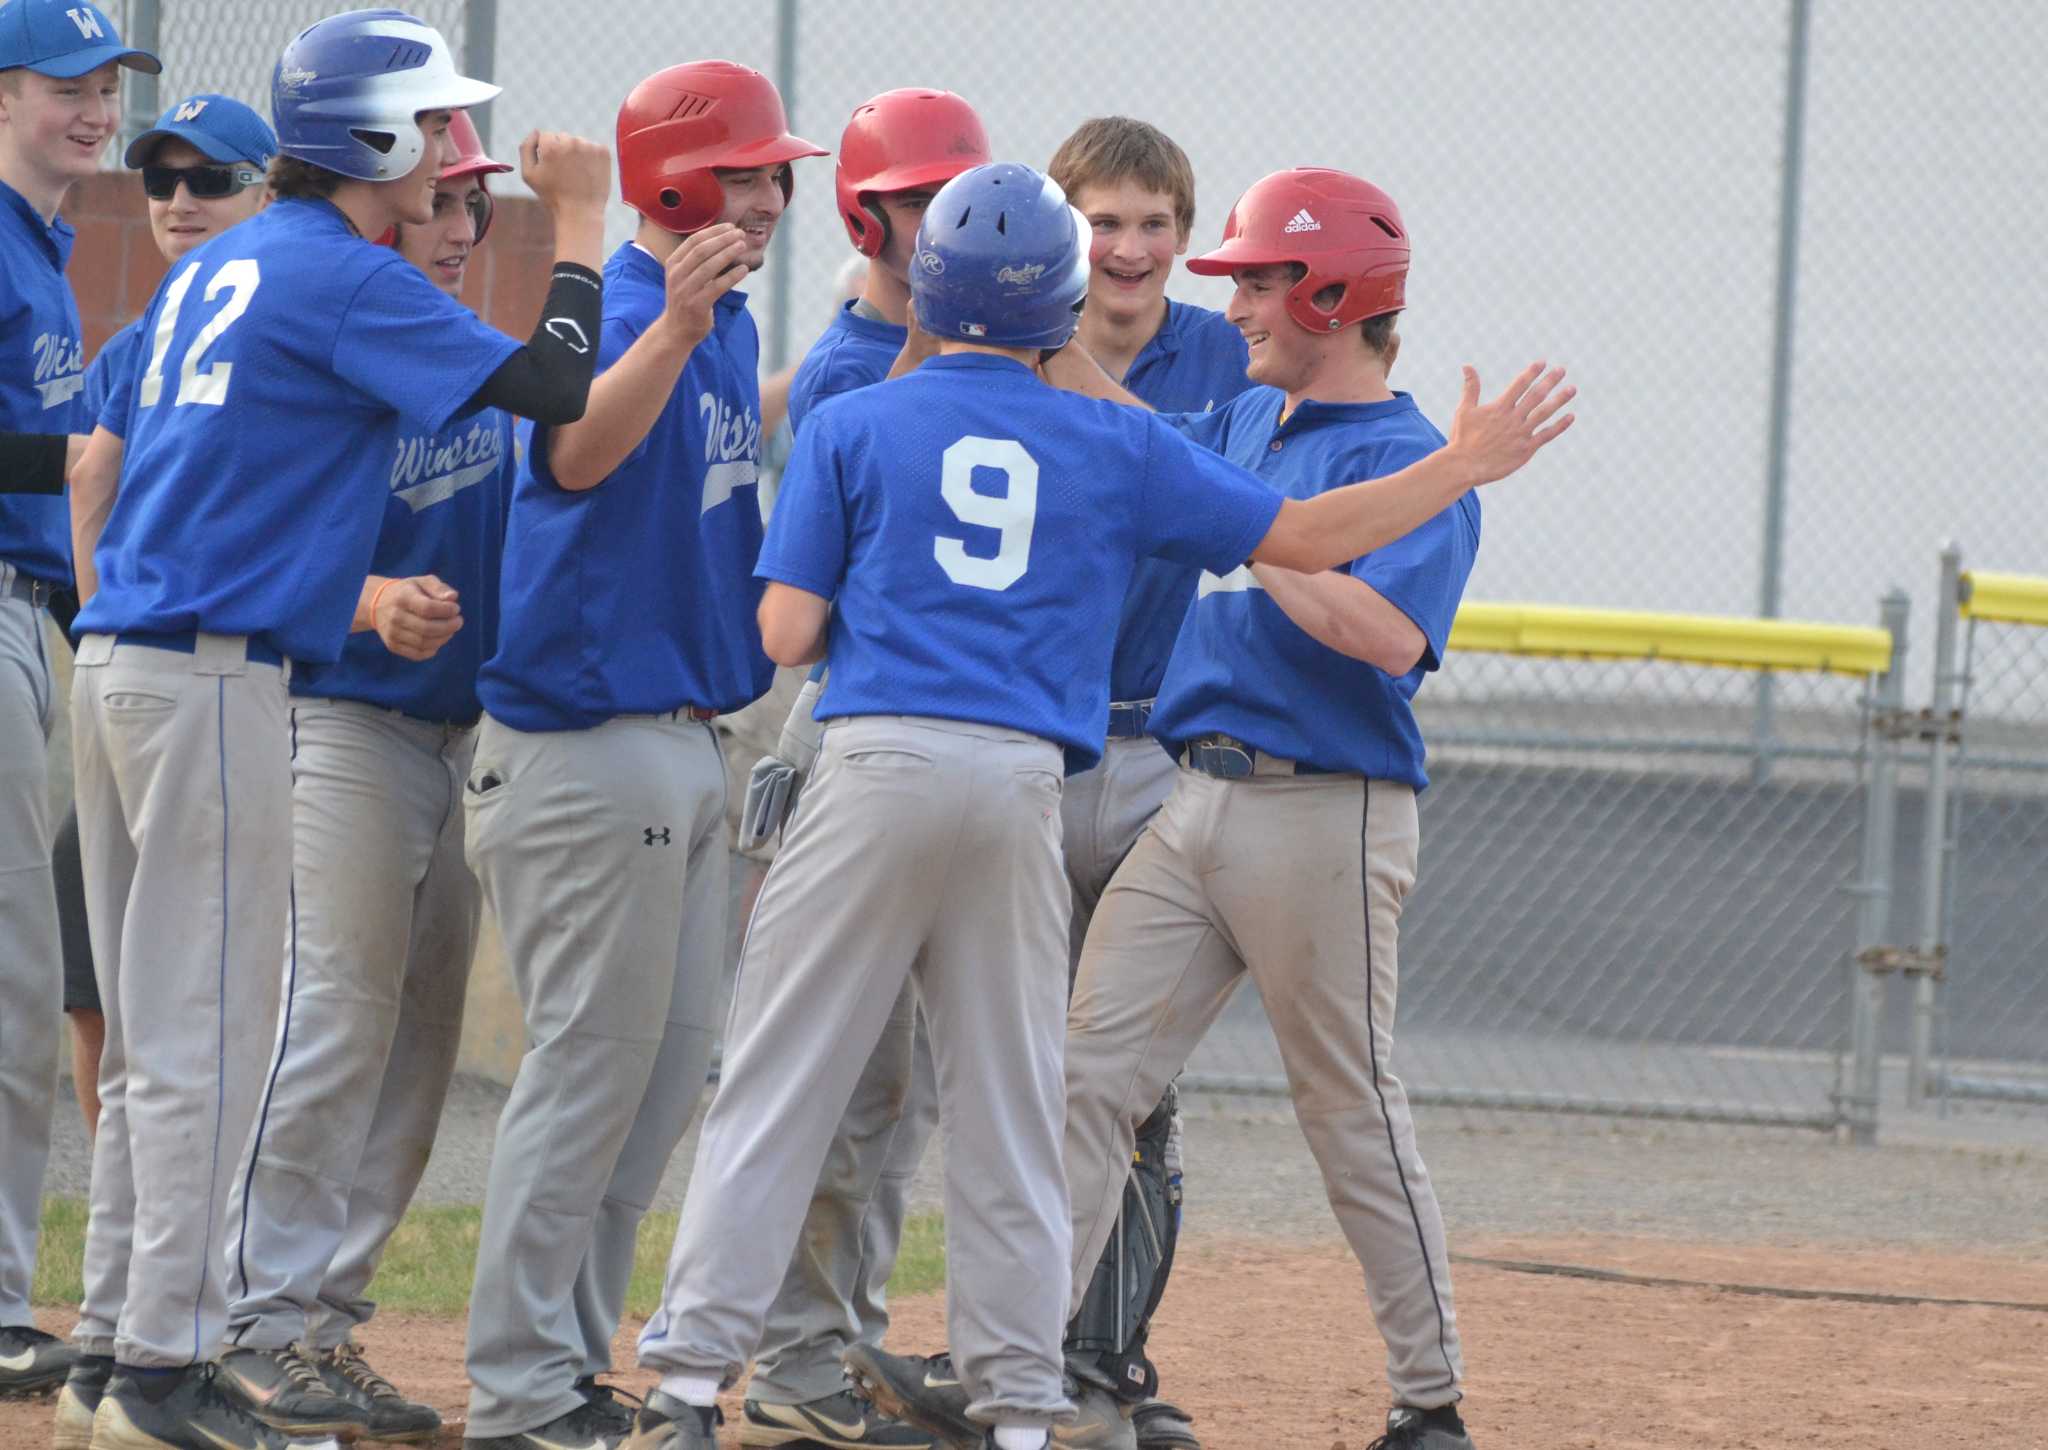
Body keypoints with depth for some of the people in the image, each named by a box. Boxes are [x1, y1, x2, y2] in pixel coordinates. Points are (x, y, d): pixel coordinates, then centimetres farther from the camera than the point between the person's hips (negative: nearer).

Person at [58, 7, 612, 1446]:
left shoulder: (216, 267, 17)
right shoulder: (346, 277, -11)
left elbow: (98, 463, 21)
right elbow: (556, 387, -15)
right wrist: (580, 229, -2)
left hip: (121, 663, 9)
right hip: (217, 678, -9)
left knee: (153, 1031, 13)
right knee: (206, 1032, -6)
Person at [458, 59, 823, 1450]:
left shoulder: (733, 328, 12)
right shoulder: (621, 313, -16)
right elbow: (577, 453, -38)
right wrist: (672, 325, -53)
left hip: (683, 740, 10)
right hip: (591, 745, -10)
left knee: (673, 1059, 13)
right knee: (595, 1059, -8)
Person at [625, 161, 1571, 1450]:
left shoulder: (853, 426, 6)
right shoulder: (1120, 446, 10)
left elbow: (787, 634, 0)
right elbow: (1303, 537, 14)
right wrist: (1464, 469, 25)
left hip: (880, 763, -2)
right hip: (1027, 784, 2)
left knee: (779, 1080, -1)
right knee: (1010, 1101, 8)